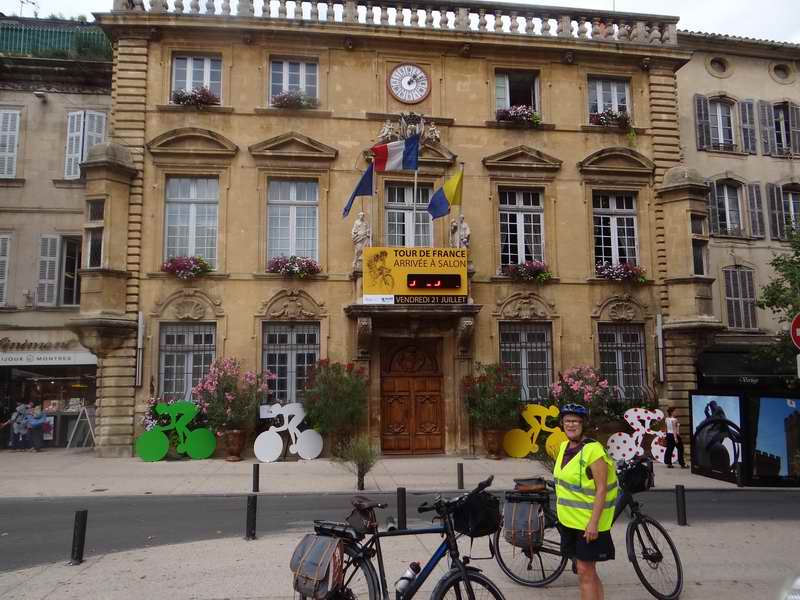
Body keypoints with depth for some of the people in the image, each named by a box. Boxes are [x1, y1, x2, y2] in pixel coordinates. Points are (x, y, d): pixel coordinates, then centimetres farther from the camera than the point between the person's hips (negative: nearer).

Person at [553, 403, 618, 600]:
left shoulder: (593, 450, -18)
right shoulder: (564, 447, 7)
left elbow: (602, 489, -20)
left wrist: (593, 522, -23)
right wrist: (562, 512, 20)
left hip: (588, 523, -8)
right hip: (570, 520, 8)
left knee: (585, 571, -3)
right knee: (588, 571, 17)